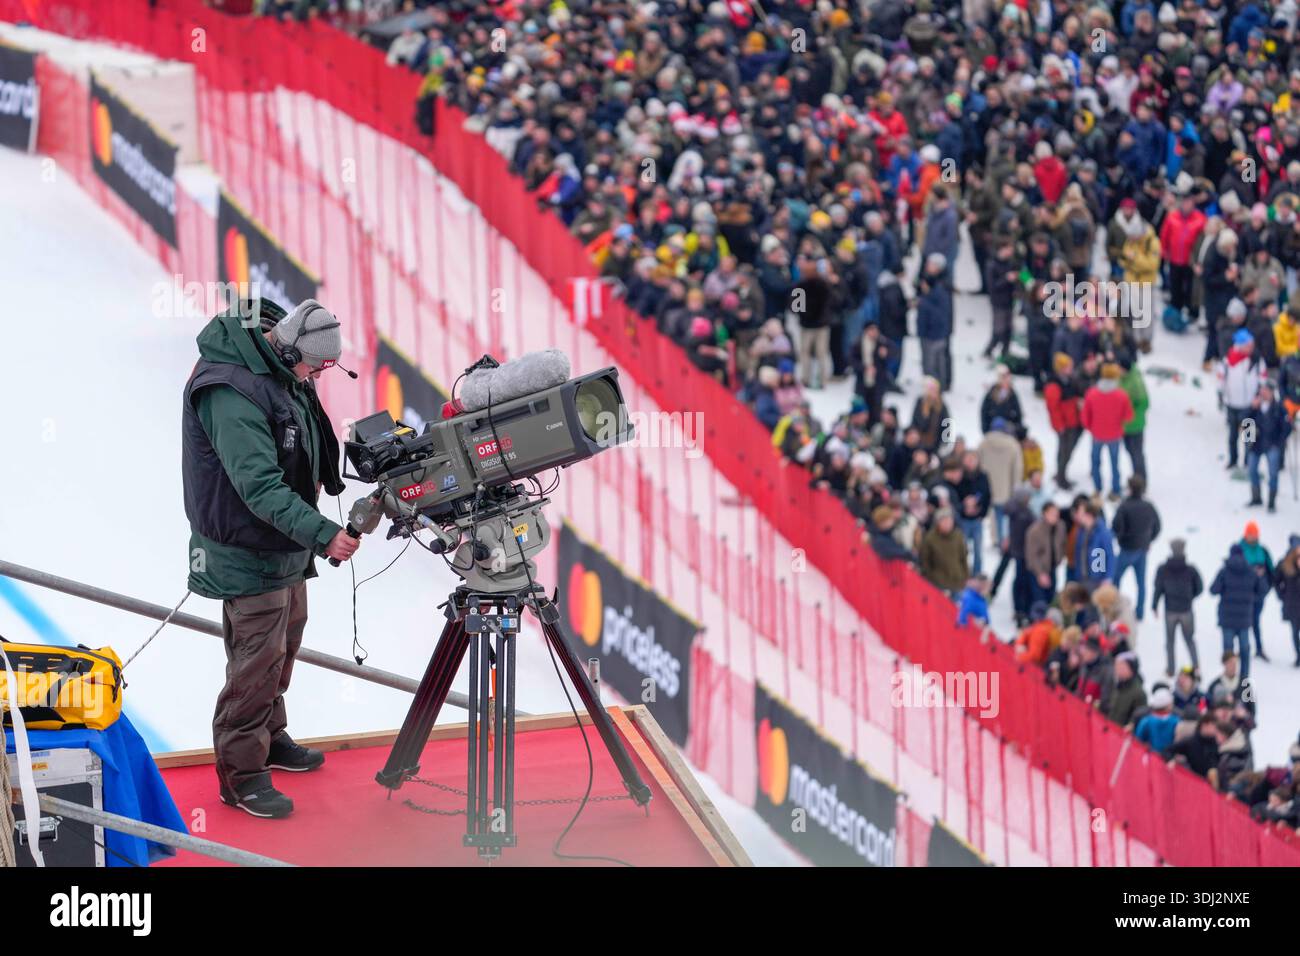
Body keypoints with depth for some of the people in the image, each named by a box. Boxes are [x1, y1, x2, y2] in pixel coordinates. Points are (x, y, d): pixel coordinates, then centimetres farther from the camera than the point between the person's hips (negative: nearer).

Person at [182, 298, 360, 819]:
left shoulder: (278, 372, 3)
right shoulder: (232, 392, -29)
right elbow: (258, 486, -34)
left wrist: (312, 477, 3)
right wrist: (322, 534, -39)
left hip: (284, 543, 10)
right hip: (248, 552, -10)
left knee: (284, 643, 22)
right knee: (258, 658, -6)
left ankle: (269, 737, 40)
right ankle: (240, 772, 4)